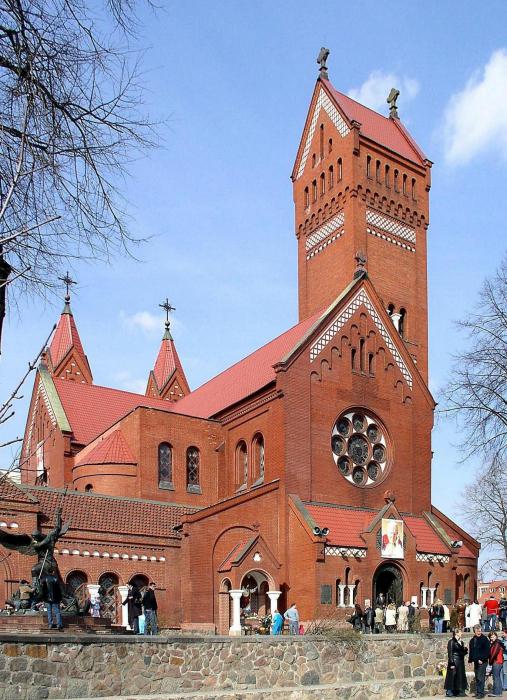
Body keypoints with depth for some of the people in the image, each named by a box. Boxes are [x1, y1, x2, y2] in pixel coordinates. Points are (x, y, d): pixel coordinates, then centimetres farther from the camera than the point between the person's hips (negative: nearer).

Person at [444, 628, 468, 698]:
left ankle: (458, 691, 15)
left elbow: (462, 652, 16)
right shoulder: (451, 641, -11)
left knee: (460, 676, 8)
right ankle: (449, 691, 0)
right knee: (452, 676, -6)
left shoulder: (461, 642, 13)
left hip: (460, 661, 8)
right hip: (454, 661, -8)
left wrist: (465, 650, -6)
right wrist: (451, 663, -19)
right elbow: (450, 653, -14)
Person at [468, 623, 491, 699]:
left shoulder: (484, 639, -6)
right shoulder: (472, 640, 13)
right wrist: (470, 660, 10)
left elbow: (487, 650, -10)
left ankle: (481, 693, -6)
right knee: (477, 678, 10)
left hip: (482, 661, -6)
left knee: (480, 678, -9)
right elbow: (470, 651, 19)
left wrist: (482, 659, -15)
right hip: (476, 661, 7)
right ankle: (477, 692, 15)